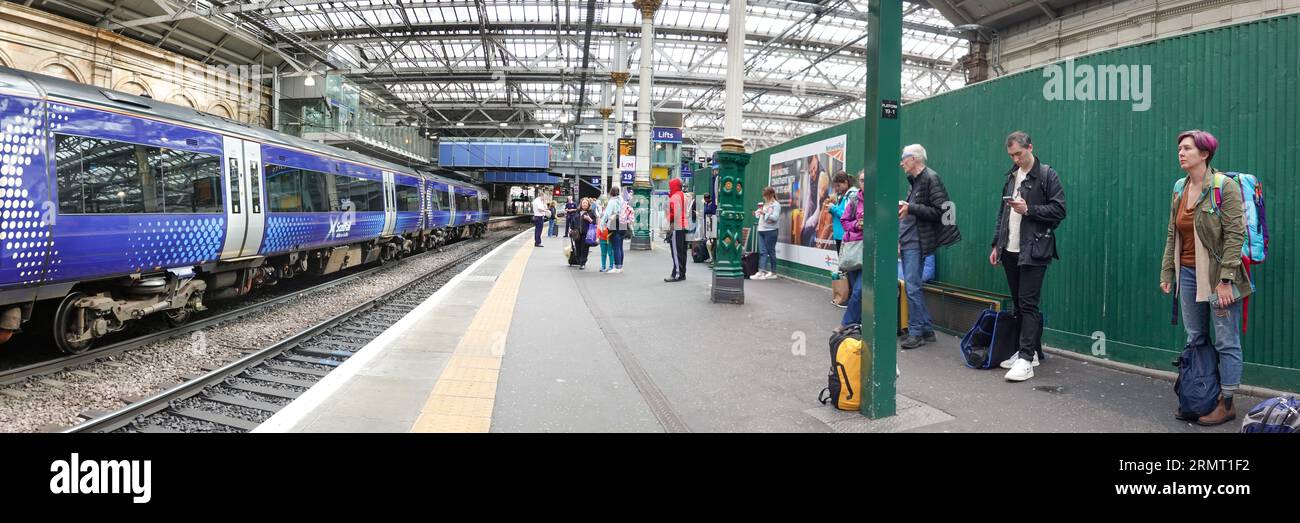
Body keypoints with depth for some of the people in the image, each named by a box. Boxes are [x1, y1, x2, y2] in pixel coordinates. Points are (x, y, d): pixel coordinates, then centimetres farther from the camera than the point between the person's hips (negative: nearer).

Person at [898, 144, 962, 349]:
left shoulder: (931, 178, -10)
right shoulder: (914, 181, 17)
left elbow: (940, 211, -17)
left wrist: (911, 208, -21)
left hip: (917, 242, -9)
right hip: (908, 242, 9)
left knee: (912, 287, -8)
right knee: (912, 287, 11)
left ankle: (916, 332, 0)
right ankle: (927, 330, 19)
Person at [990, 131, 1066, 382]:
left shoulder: (1046, 175, -4)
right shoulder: (1011, 176, 16)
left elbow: (1059, 210, -8)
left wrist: (1029, 209, -18)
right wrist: (996, 244, 16)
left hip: (1033, 251, -7)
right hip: (1010, 251, 7)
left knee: (1028, 304, -10)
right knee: (1018, 304, 11)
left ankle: (1026, 360, -10)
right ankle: (1031, 350, 21)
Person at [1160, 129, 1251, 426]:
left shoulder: (1224, 186, -11)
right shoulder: (1179, 189, 9)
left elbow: (1235, 235, -15)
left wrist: (1226, 279, -19)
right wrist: (1167, 272, 12)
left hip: (1217, 274, -7)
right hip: (1188, 274, 7)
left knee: (1226, 342, 2)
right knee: (1195, 340, 13)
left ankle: (1226, 404, 11)